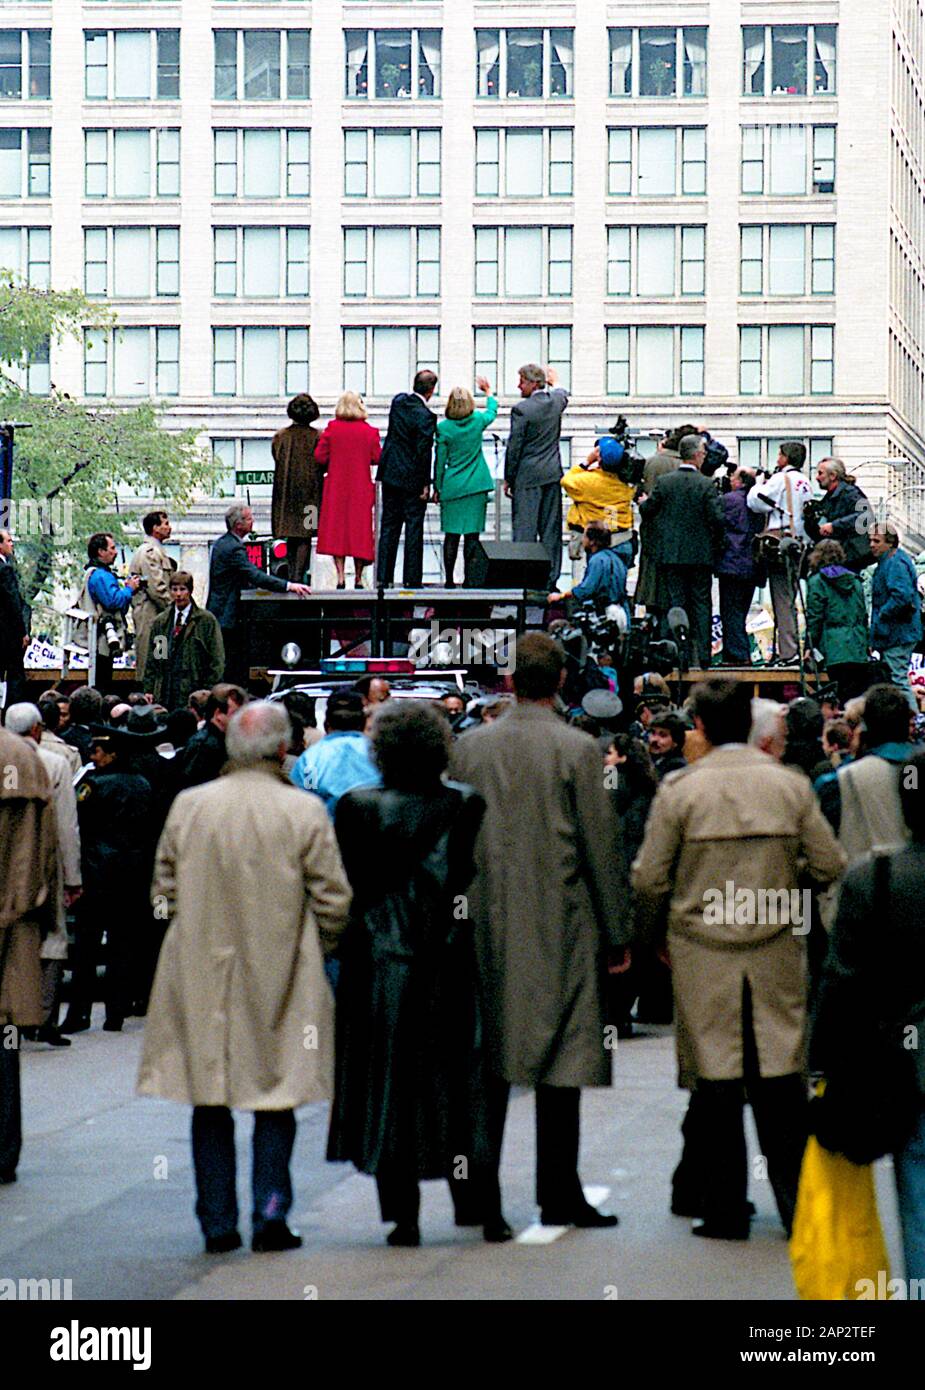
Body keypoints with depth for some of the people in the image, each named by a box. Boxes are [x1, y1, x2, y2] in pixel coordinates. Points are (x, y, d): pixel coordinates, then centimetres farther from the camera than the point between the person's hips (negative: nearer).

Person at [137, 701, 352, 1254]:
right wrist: (319, 949, 12)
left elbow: (165, 887, 6)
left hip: (202, 977, 2)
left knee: (210, 1103, 9)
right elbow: (333, 900, -6)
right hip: (280, 978, -2)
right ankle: (271, 1214, 5)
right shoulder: (305, 812, -10)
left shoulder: (188, 806, -2)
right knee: (276, 1098, 9)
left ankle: (218, 1223, 10)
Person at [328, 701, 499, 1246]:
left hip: (378, 960, -1)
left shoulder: (357, 806, -6)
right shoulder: (466, 804, -4)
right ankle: (478, 1205, 10)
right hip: (447, 961, 1)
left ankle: (403, 1214, 4)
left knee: (388, 1083, 5)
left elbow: (344, 886, -2)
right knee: (456, 1077, 10)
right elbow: (477, 879, -2)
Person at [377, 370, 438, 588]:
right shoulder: (425, 416, -19)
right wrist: (425, 484, -11)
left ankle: (384, 577, 11)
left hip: (390, 473, 6)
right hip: (411, 478, -6)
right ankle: (412, 579, 3)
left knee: (389, 526, 11)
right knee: (414, 528, 2)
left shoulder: (399, 401, 1)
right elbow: (424, 452, -18)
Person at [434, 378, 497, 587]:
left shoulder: (443, 427, -7)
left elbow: (440, 461, -1)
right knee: (473, 534, 3)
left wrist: (437, 488, 8)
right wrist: (488, 392, 40)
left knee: (452, 534, 4)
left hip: (452, 487, -1)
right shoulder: (478, 420, -1)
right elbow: (492, 412, 24)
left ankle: (449, 580, 6)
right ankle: (470, 579, 1)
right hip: (476, 487, 1)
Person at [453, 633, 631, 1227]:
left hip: (488, 927, 4)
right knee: (562, 1063, 1)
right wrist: (617, 932, 2)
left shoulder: (470, 747, 3)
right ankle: (559, 1193, 1)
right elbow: (602, 845, -6)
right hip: (561, 928, -4)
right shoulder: (577, 750, -8)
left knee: (488, 1064, 10)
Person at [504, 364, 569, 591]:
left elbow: (514, 447, -12)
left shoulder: (521, 410, -15)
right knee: (551, 529, 9)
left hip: (528, 476, -6)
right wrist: (554, 383, 52)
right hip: (553, 474, 6)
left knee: (524, 529, -3)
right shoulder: (556, 401, 2)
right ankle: (550, 578, 11)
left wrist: (508, 479, -3)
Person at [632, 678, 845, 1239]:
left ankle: (725, 1209, 6)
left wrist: (651, 936, 11)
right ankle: (799, 1205, 8)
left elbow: (650, 879, -6)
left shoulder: (680, 790, -7)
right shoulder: (791, 786, -1)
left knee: (717, 1083, 3)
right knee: (782, 1078, 7)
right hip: (778, 954, 2)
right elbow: (831, 866, 1)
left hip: (703, 957, -2)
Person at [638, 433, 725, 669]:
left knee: (676, 603, 5)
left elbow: (648, 511, 4)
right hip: (701, 553, -1)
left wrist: (642, 502, 27)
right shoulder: (707, 484, -10)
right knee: (701, 604, 5)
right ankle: (702, 655, 3)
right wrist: (716, 542, 5)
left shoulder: (663, 482, -4)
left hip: (671, 553, 1)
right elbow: (717, 518, -14)